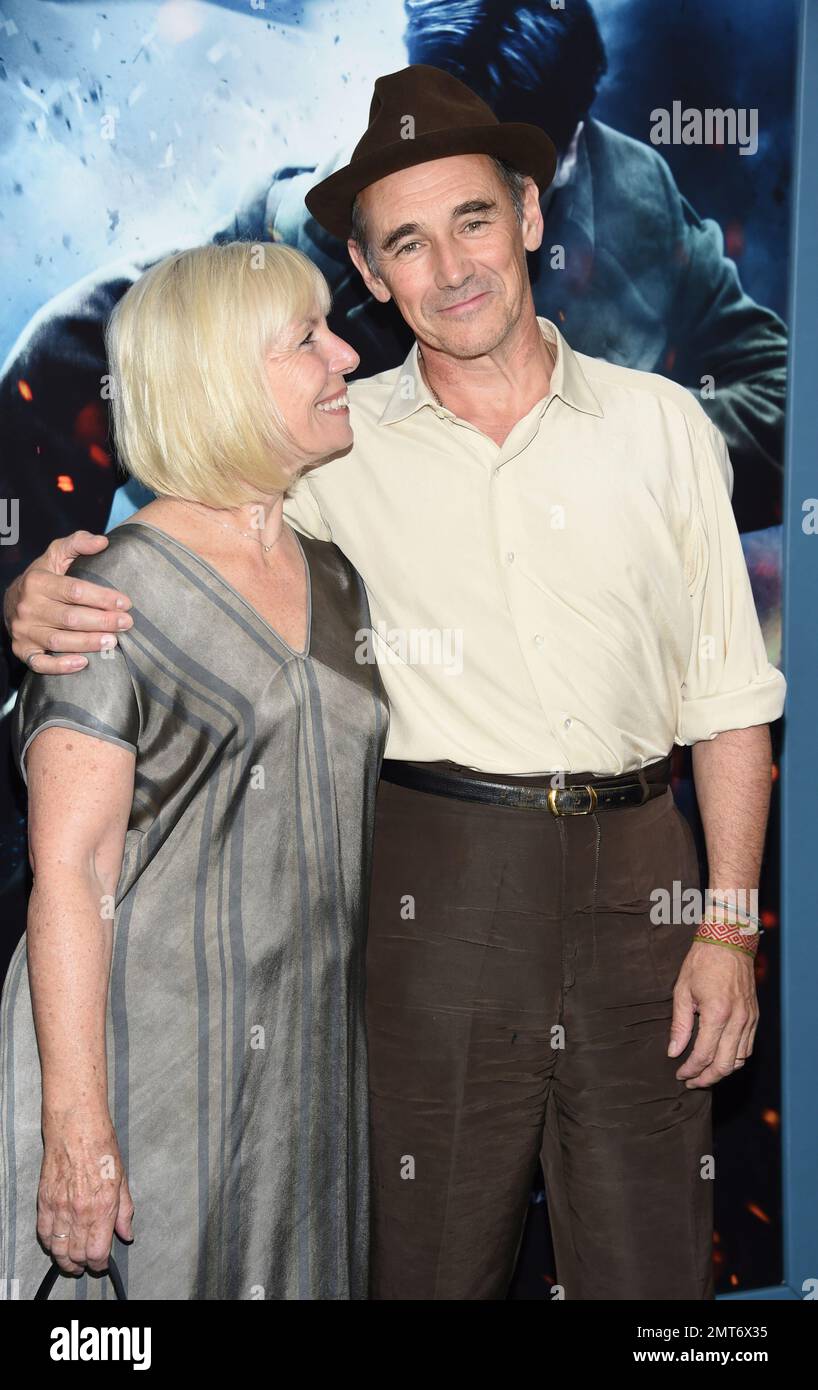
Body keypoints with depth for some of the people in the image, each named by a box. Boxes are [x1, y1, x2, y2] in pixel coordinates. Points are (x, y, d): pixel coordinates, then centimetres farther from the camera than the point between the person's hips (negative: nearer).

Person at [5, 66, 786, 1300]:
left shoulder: (661, 424, 6)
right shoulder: (335, 449, 3)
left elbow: (729, 694, 7)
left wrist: (729, 928, 1)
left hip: (639, 881, 1)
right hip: (438, 883, -1)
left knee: (649, 1264, 10)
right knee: (432, 1260, 8)